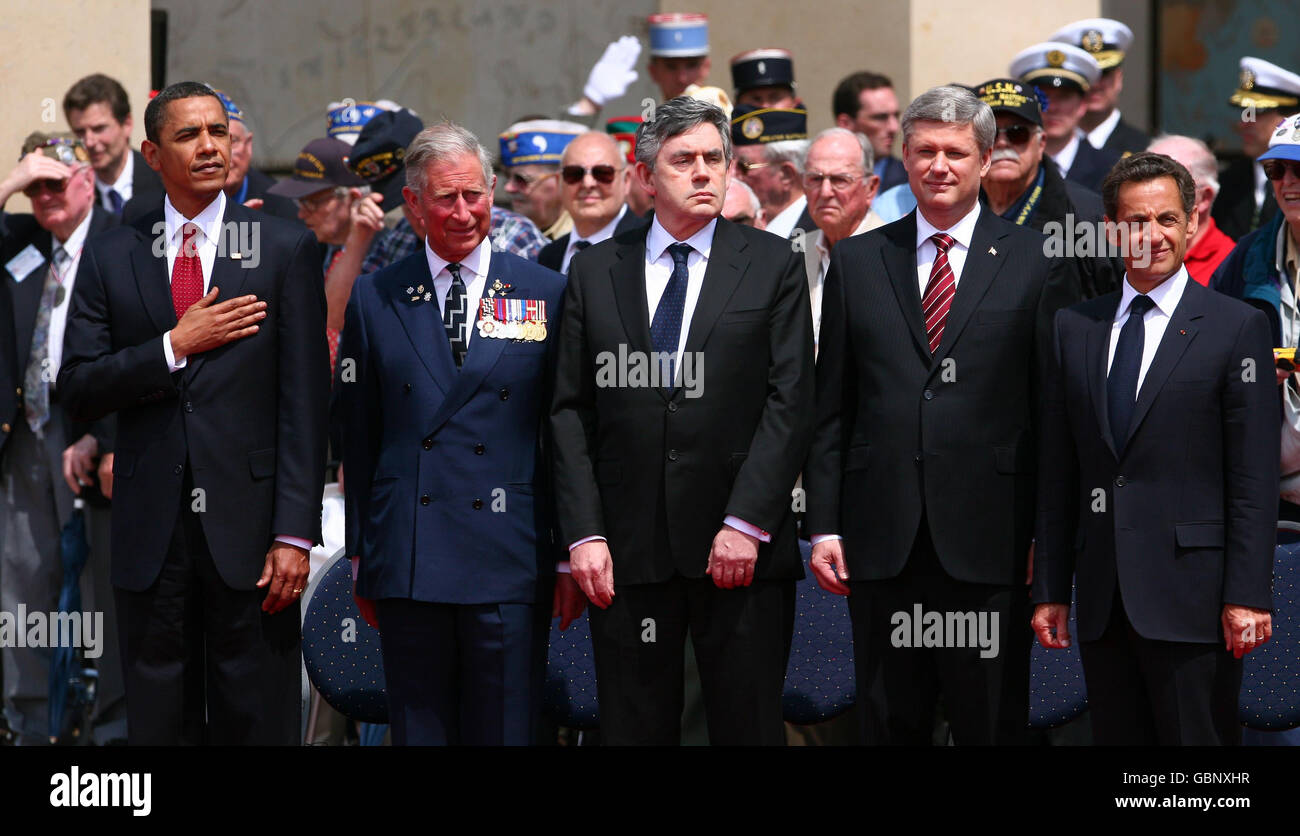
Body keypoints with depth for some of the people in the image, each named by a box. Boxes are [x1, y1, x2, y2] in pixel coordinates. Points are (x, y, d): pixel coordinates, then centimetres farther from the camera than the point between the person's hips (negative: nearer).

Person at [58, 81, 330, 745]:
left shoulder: (285, 249, 3)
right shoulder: (110, 258, 9)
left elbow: (304, 404, -2)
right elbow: (77, 391, 3)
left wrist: (294, 535, -9)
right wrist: (176, 345, -10)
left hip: (248, 526, -2)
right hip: (149, 533, 2)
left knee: (258, 722, 2)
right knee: (157, 721, 6)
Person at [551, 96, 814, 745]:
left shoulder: (773, 266, 5)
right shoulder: (595, 271, 9)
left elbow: (790, 401, -3)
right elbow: (571, 411, 6)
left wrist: (746, 523, -11)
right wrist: (584, 533, -4)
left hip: (741, 546, -1)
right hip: (627, 553, 1)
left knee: (748, 726, 1)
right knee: (632, 726, 5)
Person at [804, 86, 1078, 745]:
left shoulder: (1036, 263, 3)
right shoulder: (857, 263, 10)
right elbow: (831, 410, 10)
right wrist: (823, 525, 3)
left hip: (989, 543, -2)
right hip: (882, 540, 2)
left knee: (994, 727, 2)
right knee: (888, 726, 7)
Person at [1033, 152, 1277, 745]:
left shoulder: (1236, 328, 0)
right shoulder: (1074, 329, 13)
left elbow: (1253, 479, -5)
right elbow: (1057, 474, 13)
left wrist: (1246, 596, -11)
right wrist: (1049, 590, 9)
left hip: (1191, 595, -4)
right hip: (1102, 601, 4)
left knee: (1199, 739, -5)